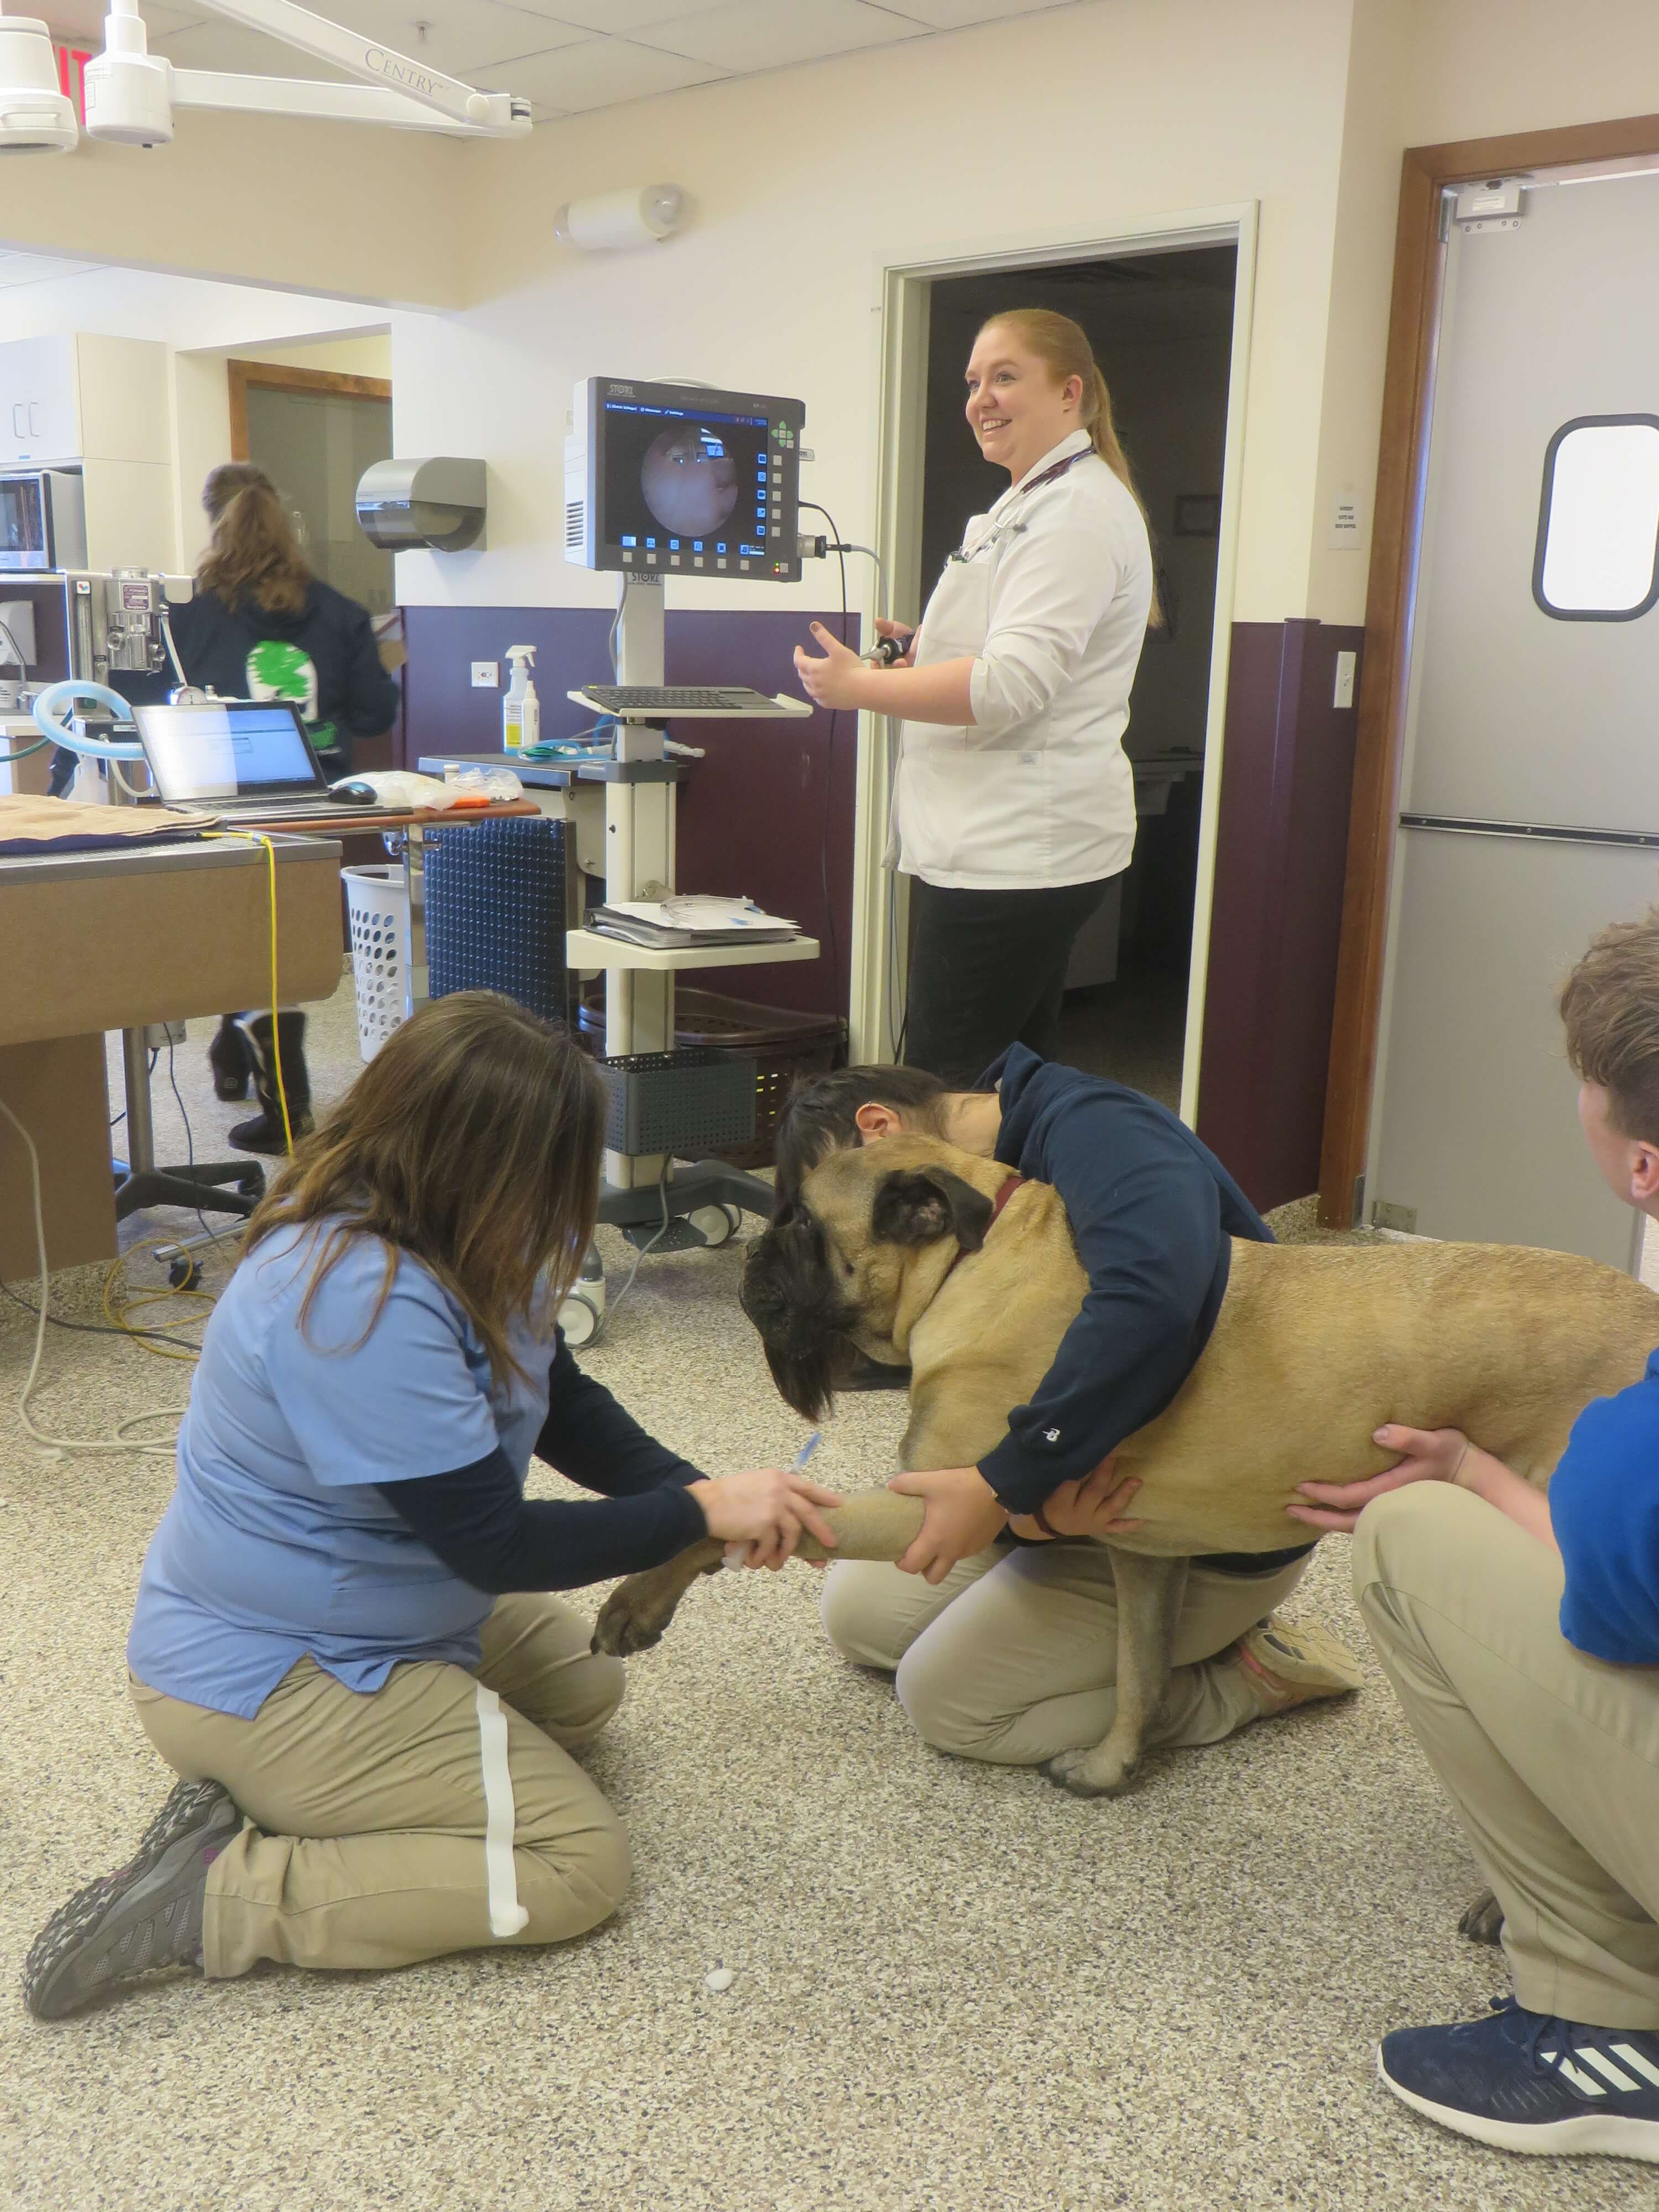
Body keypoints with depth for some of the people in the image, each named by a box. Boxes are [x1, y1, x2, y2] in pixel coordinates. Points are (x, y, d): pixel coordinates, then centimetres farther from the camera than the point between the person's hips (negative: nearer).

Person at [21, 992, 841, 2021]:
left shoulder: (444, 1242, -4)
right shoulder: (365, 1301, -32)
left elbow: (564, 1402, 6)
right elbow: (495, 1544, -26)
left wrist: (698, 1487, -10)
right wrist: (700, 1514, -19)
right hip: (264, 1682, -10)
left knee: (585, 1684, 22)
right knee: (581, 1864, -6)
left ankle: (268, 1796, 10)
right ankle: (220, 1895, -8)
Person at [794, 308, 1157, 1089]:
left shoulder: (1077, 511, -13)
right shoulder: (1032, 503, 22)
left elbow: (1011, 686, -23)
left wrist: (860, 686, -15)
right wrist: (924, 650, 15)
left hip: (1017, 849, -11)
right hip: (1009, 843, 11)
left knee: (945, 1098, -10)